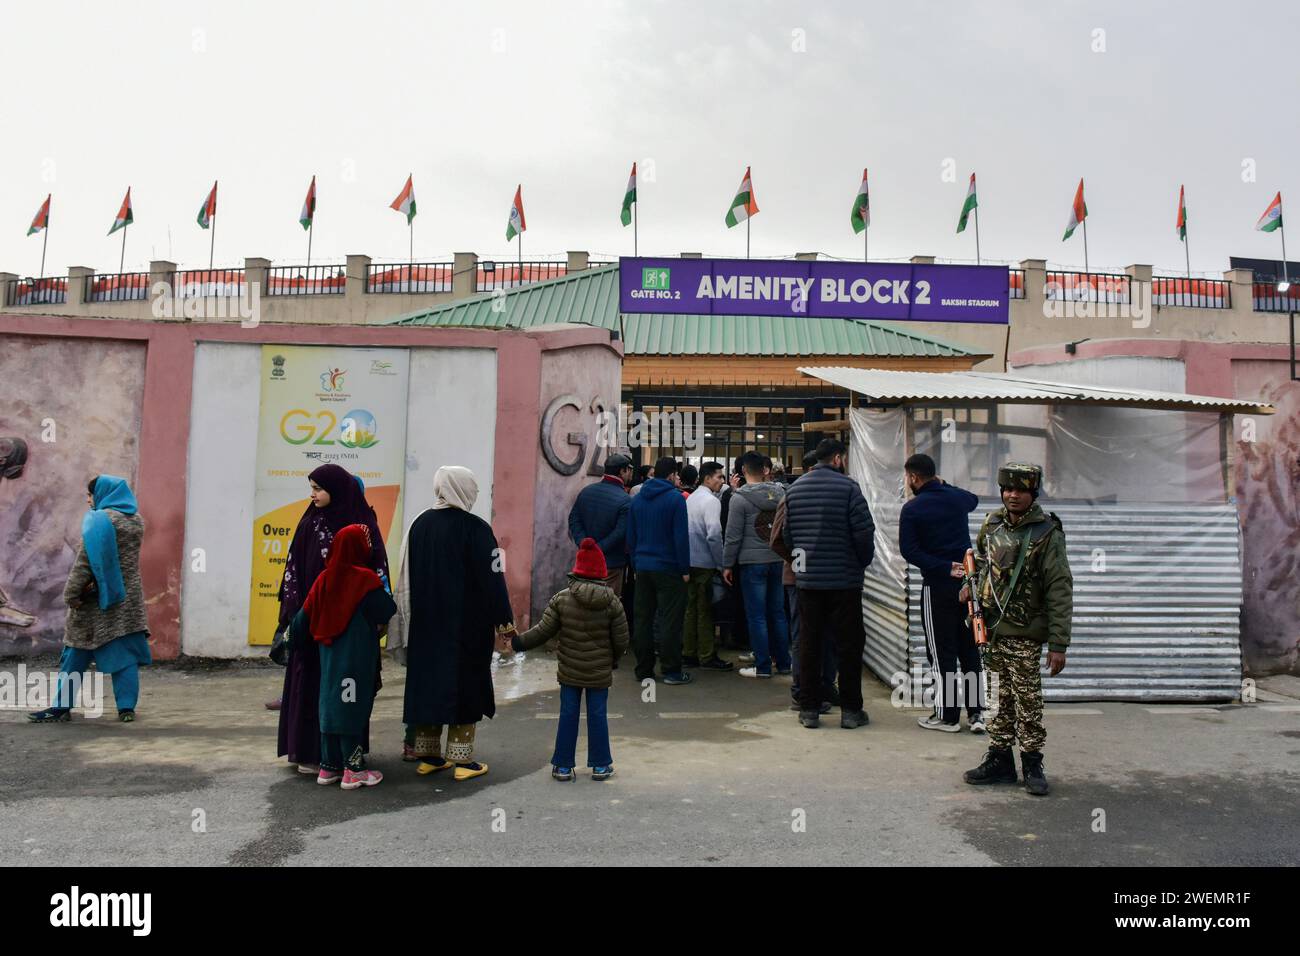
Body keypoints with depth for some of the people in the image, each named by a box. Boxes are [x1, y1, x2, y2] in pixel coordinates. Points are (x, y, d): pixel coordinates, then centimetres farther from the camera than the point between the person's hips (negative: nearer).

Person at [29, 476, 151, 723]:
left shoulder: (99, 520, -12)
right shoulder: (137, 520, 7)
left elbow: (85, 560, -15)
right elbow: (126, 556, 10)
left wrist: (71, 593, -11)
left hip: (97, 597, -5)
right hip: (129, 597, 5)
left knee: (76, 654, 7)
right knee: (125, 653, 4)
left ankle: (61, 706, 13)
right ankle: (127, 707, 1)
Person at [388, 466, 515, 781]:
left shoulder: (420, 525, 4)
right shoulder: (476, 528, -13)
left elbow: (406, 578, 9)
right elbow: (492, 578, -14)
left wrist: (415, 619, 18)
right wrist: (504, 621, -6)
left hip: (426, 623, 5)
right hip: (468, 624, -5)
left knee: (427, 680, 13)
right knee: (464, 684, 4)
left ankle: (428, 755, 20)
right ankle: (462, 759, 8)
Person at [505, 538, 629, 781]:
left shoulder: (561, 599, -7)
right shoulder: (612, 603, -8)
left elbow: (543, 631, -8)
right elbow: (621, 640, -4)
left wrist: (516, 642, 4)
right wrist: (612, 660, 14)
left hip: (569, 671, 1)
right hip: (600, 672, 0)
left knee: (568, 716, 10)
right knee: (598, 715, 10)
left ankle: (563, 765, 16)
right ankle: (600, 765, 17)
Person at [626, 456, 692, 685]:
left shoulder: (637, 499, 10)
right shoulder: (675, 498, -9)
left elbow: (630, 537, 12)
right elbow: (681, 537, -12)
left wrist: (635, 564, 16)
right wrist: (685, 569, -8)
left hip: (643, 567, 6)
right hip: (668, 568, -6)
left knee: (642, 618, 9)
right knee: (670, 620, 0)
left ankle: (643, 670, 14)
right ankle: (671, 670, 3)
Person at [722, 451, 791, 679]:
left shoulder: (740, 497, -10)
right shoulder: (780, 492, 6)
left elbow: (733, 536, -9)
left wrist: (727, 565, -2)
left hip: (753, 562, -5)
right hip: (778, 560, 5)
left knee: (756, 616, 1)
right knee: (777, 613, 13)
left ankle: (763, 666, 5)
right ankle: (783, 662, 19)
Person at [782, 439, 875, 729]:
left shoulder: (794, 489, 5)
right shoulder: (848, 487, -10)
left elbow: (787, 535, 7)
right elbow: (864, 532, -12)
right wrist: (863, 562, 5)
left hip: (807, 579, 4)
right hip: (844, 578, -4)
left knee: (809, 642, 9)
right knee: (849, 643, 7)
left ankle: (809, 709, 13)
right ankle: (850, 710, 13)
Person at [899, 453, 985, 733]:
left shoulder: (912, 509, -9)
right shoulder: (957, 498, 4)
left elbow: (909, 551, -16)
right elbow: (974, 500, 30)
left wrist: (946, 568, -15)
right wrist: (944, 485, 32)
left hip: (937, 586, -5)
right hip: (967, 581, 5)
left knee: (942, 653, 3)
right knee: (969, 649, 12)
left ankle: (947, 716, 9)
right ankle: (975, 713, 15)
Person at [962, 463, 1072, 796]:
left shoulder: (1047, 534, -9)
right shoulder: (991, 525, 7)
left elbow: (1060, 593, -11)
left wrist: (1058, 644, -14)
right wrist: (971, 585, 5)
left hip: (1024, 635, -5)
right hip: (990, 630, 5)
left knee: (1027, 702, 2)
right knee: (1000, 699, 13)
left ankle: (1032, 765, 16)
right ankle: (999, 761, 23)